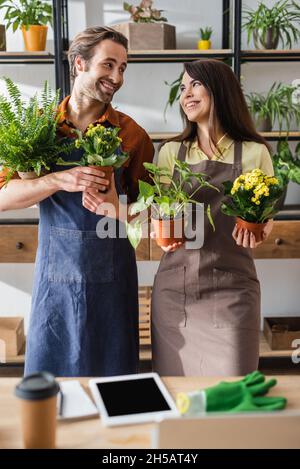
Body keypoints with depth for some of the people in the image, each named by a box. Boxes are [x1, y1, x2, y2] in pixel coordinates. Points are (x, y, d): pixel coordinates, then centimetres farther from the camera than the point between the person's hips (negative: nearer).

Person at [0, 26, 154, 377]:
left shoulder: (131, 134, 0)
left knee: (112, 380, 10)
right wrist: (59, 180, -22)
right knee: (48, 374, 11)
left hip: (112, 280, 0)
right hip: (55, 277, 0)